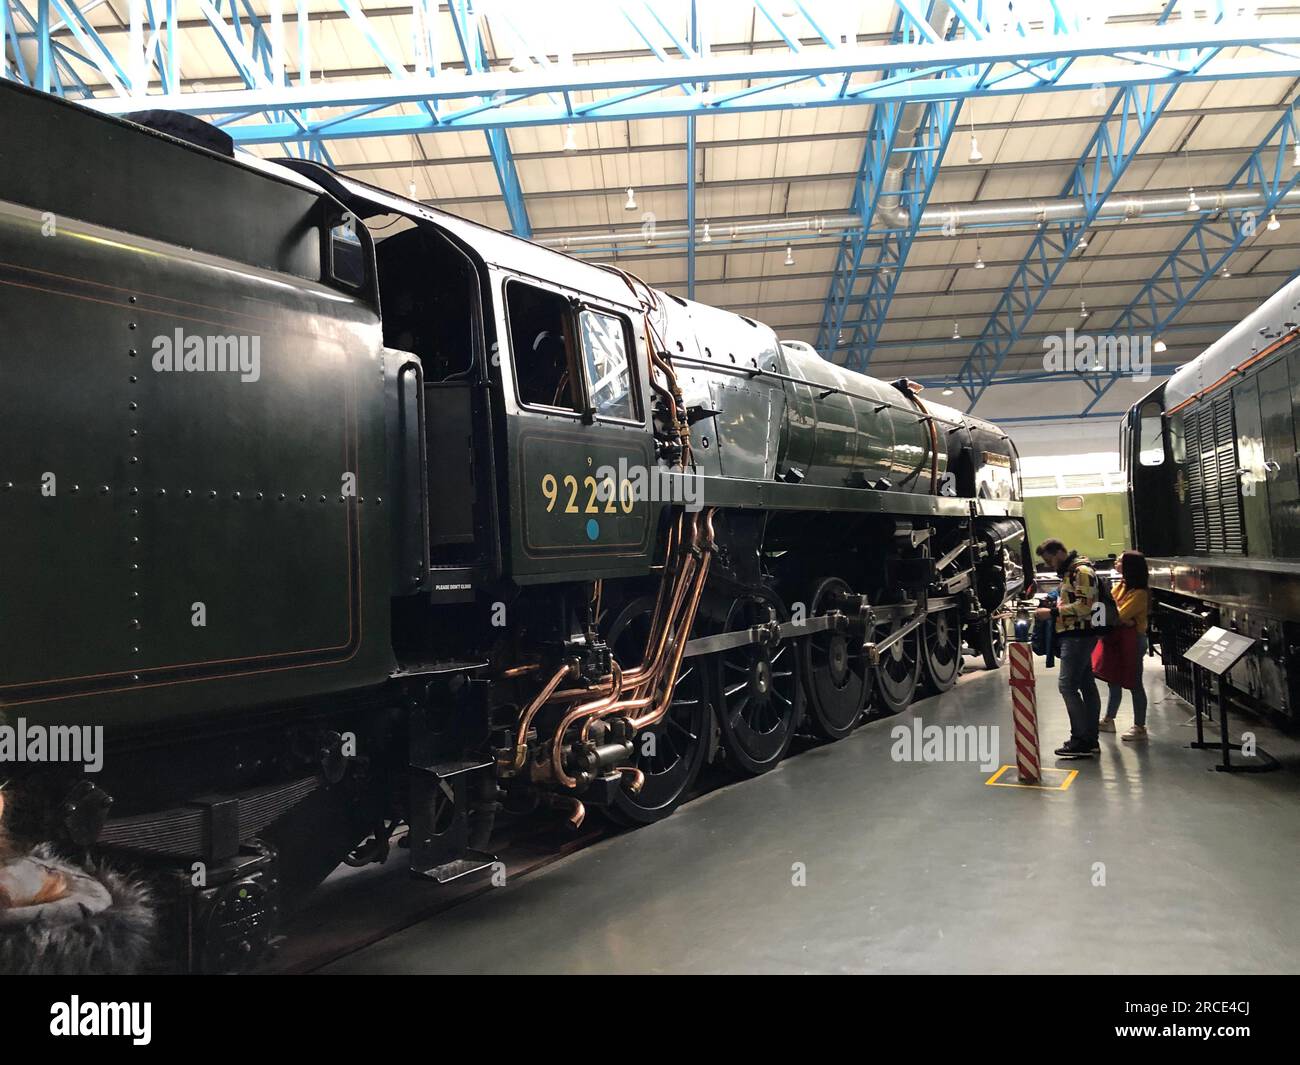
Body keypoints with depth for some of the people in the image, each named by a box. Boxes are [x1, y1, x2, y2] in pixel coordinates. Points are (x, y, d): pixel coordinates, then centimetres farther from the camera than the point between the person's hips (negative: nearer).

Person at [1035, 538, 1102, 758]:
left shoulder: (1081, 570, -14)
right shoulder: (1070, 570, 18)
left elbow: (1083, 606, -21)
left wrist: (1052, 612, -19)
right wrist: (1053, 606, 12)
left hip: (1079, 635, -10)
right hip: (1074, 635, 10)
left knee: (1067, 685, -12)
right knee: (1086, 685, 11)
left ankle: (1081, 740, -8)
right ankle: (1090, 741, 16)